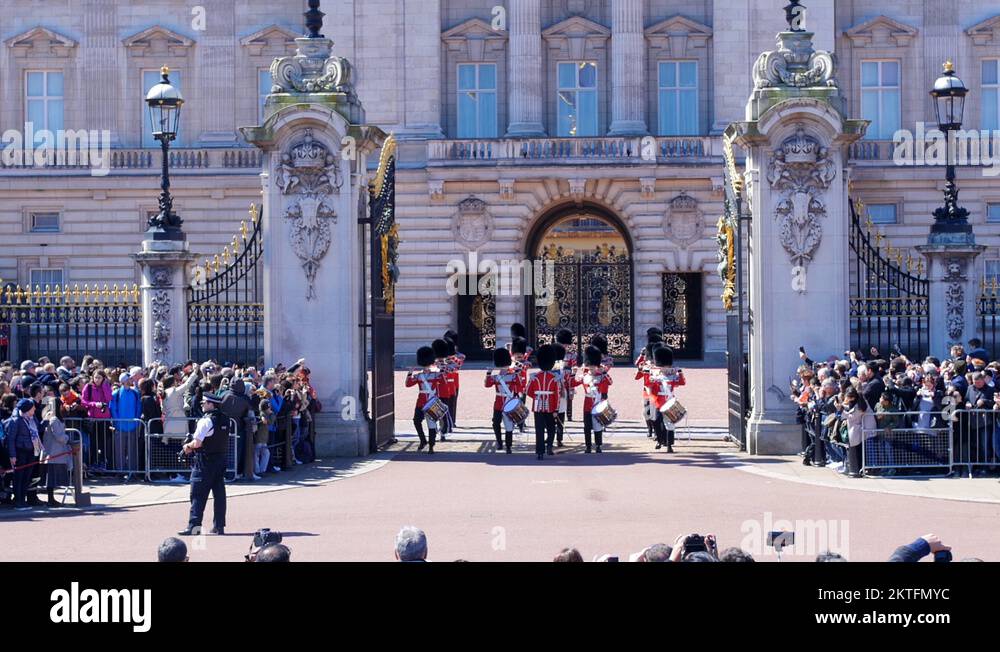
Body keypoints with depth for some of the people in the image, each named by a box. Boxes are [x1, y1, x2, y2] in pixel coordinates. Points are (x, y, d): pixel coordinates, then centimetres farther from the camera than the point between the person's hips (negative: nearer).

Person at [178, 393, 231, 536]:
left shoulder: (205, 421, -16)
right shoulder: (226, 420, 7)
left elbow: (197, 443, -20)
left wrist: (188, 446, 2)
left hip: (205, 461, -7)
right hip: (221, 459, 7)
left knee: (198, 494, -2)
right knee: (219, 493, 9)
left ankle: (194, 525, -4)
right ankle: (219, 526, 11)